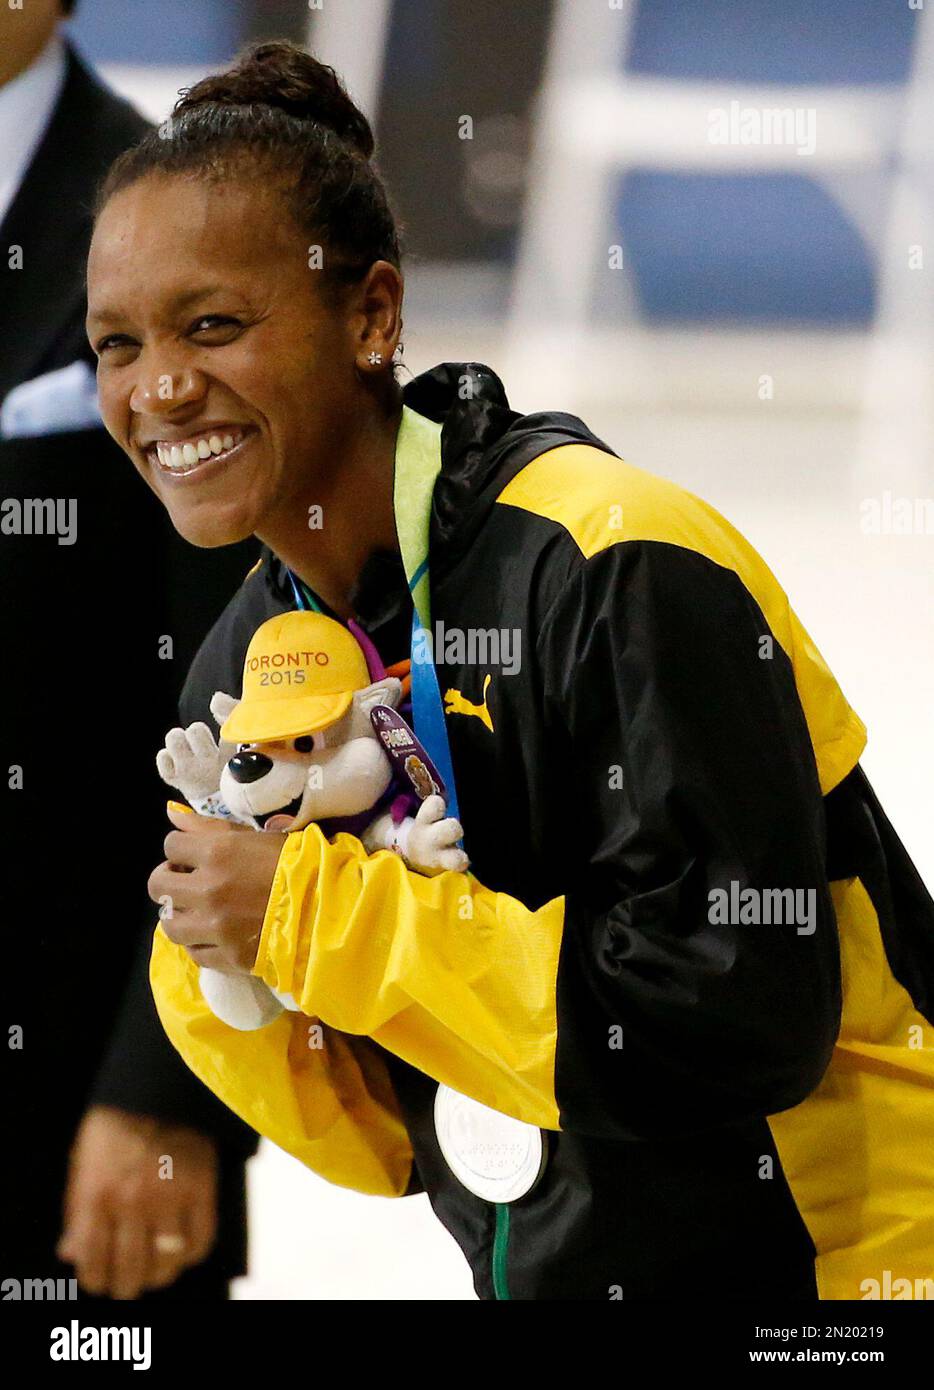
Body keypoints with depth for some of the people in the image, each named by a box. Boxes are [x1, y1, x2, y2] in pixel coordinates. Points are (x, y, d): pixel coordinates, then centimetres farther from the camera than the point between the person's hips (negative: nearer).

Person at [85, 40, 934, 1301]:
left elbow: (749, 1017, -24)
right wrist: (226, 984, -13)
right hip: (559, 1282, 6)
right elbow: (382, 1138, 6)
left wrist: (316, 915, -22)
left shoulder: (621, 568, -19)